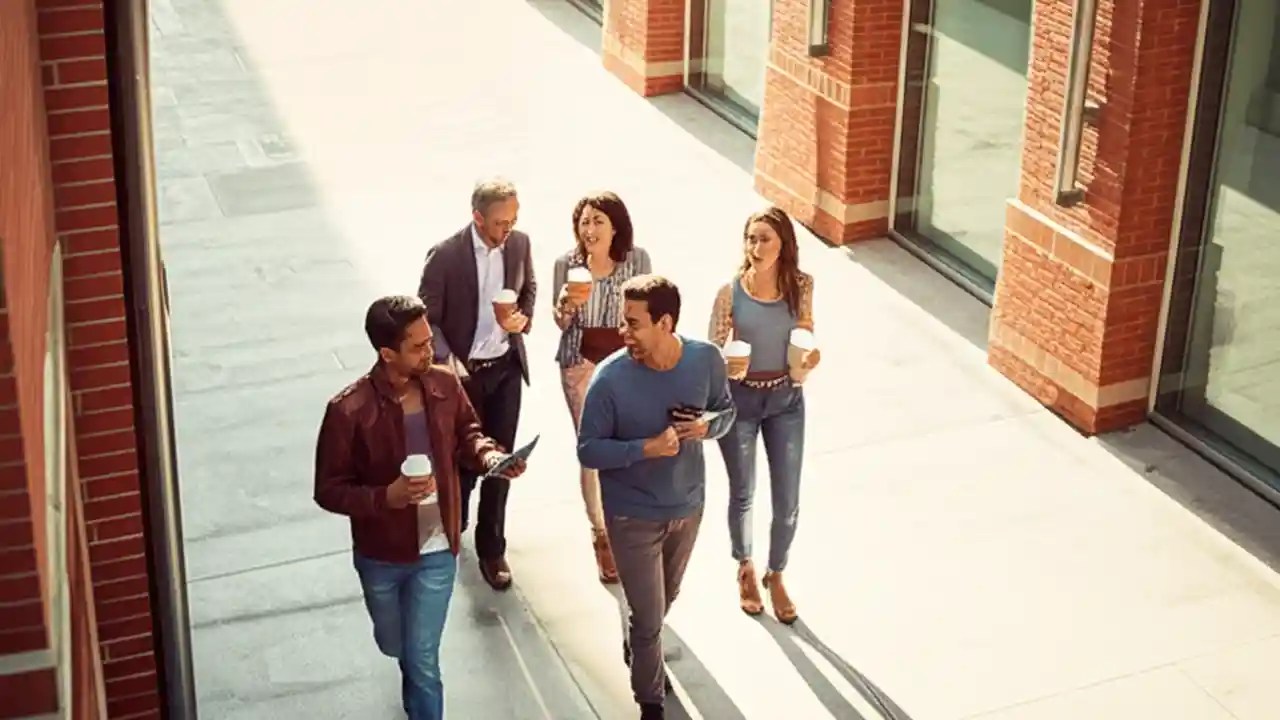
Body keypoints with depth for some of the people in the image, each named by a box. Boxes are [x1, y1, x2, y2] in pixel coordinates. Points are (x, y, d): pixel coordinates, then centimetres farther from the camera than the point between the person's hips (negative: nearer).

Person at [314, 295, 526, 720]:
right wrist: (387, 497, -34)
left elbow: (465, 433, 7)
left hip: (436, 552, 0)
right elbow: (329, 491, -18)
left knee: (422, 660, 2)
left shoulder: (445, 386, -13)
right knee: (394, 646, 26)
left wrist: (489, 455, -15)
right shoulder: (348, 411, -25)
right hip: (381, 556, 0)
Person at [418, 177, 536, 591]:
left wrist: (524, 317, -9)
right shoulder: (445, 256, -18)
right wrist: (448, 363, -26)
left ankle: (492, 548, 21)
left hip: (507, 367, 3)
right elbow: (427, 318, -12)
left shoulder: (519, 243, -5)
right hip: (464, 371, -3)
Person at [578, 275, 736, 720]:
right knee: (648, 617, 6)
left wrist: (707, 427, -22)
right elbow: (588, 450, -18)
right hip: (633, 516, -4)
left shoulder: (707, 360, -16)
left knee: (666, 599, 28)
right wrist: (646, 448, -32)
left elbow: (726, 410, 1)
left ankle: (639, 650, 59)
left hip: (688, 505, 4)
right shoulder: (610, 378, -25)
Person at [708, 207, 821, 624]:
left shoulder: (800, 287, -10)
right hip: (739, 400, -1)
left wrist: (807, 362, -20)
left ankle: (776, 575, 33)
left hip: (786, 401, 1)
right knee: (743, 495, 17)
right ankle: (745, 570, 42)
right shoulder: (731, 293, -15)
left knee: (787, 502, 8)